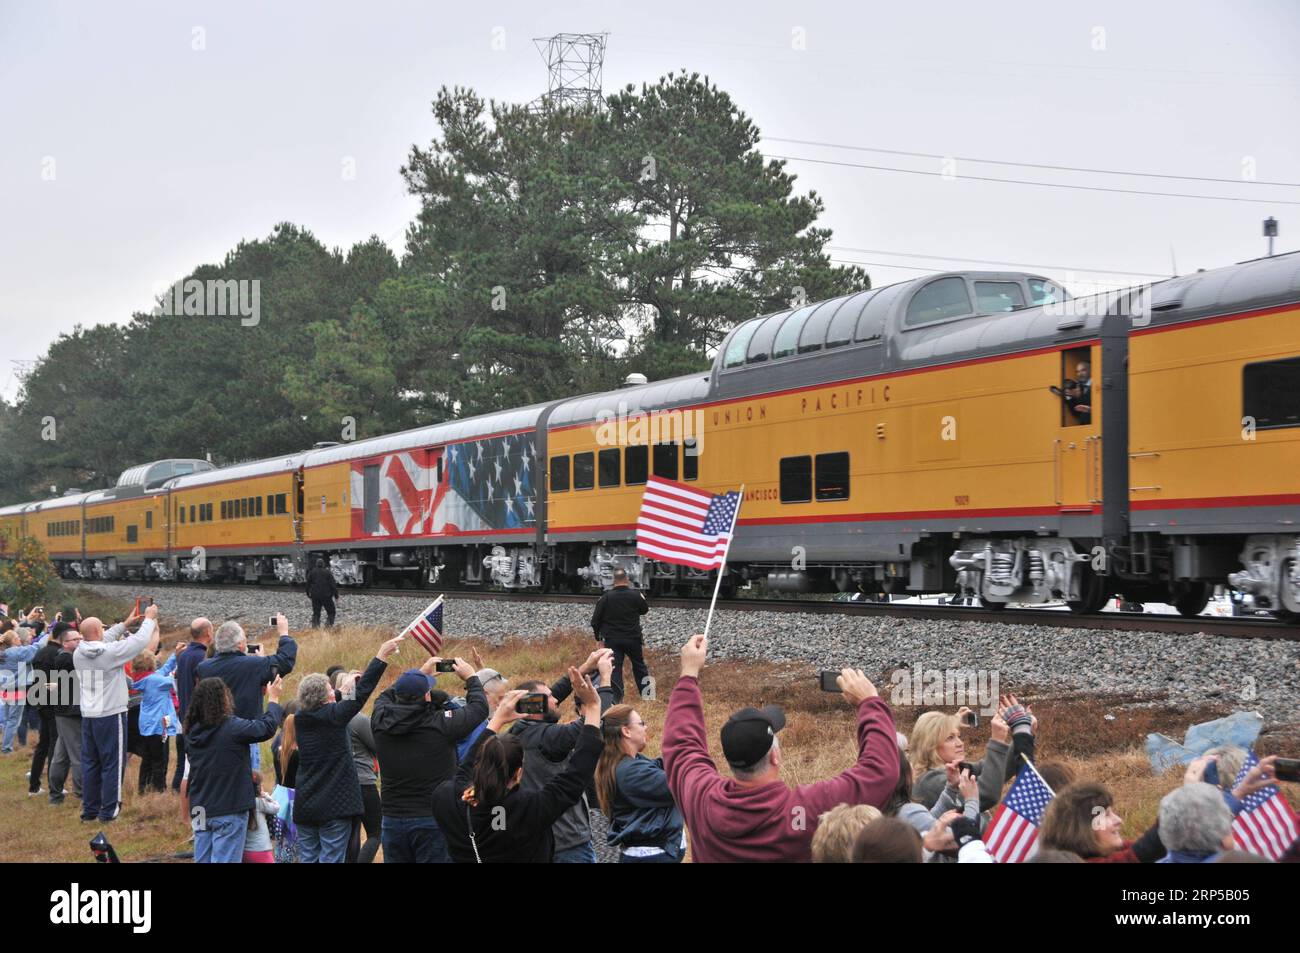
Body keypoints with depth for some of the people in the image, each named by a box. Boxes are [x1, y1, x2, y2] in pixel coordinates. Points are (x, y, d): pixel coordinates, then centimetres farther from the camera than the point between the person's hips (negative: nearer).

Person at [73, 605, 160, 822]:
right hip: (111, 715, -6)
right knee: (112, 764, 2)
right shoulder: (110, 652, -17)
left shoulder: (79, 653, 0)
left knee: (90, 763, 12)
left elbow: (101, 641, 19)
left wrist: (124, 624, 26)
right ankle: (109, 811, 3)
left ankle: (89, 809, 17)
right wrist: (149, 618, 7)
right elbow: (141, 641, -9)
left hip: (87, 715, 6)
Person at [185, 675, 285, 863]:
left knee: (203, 860, 9)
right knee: (225, 859, -5)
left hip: (200, 810, 6)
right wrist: (273, 698, 11)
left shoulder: (194, 730, 4)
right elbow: (267, 727, -6)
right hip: (229, 810, -6)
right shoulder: (232, 727, -16)